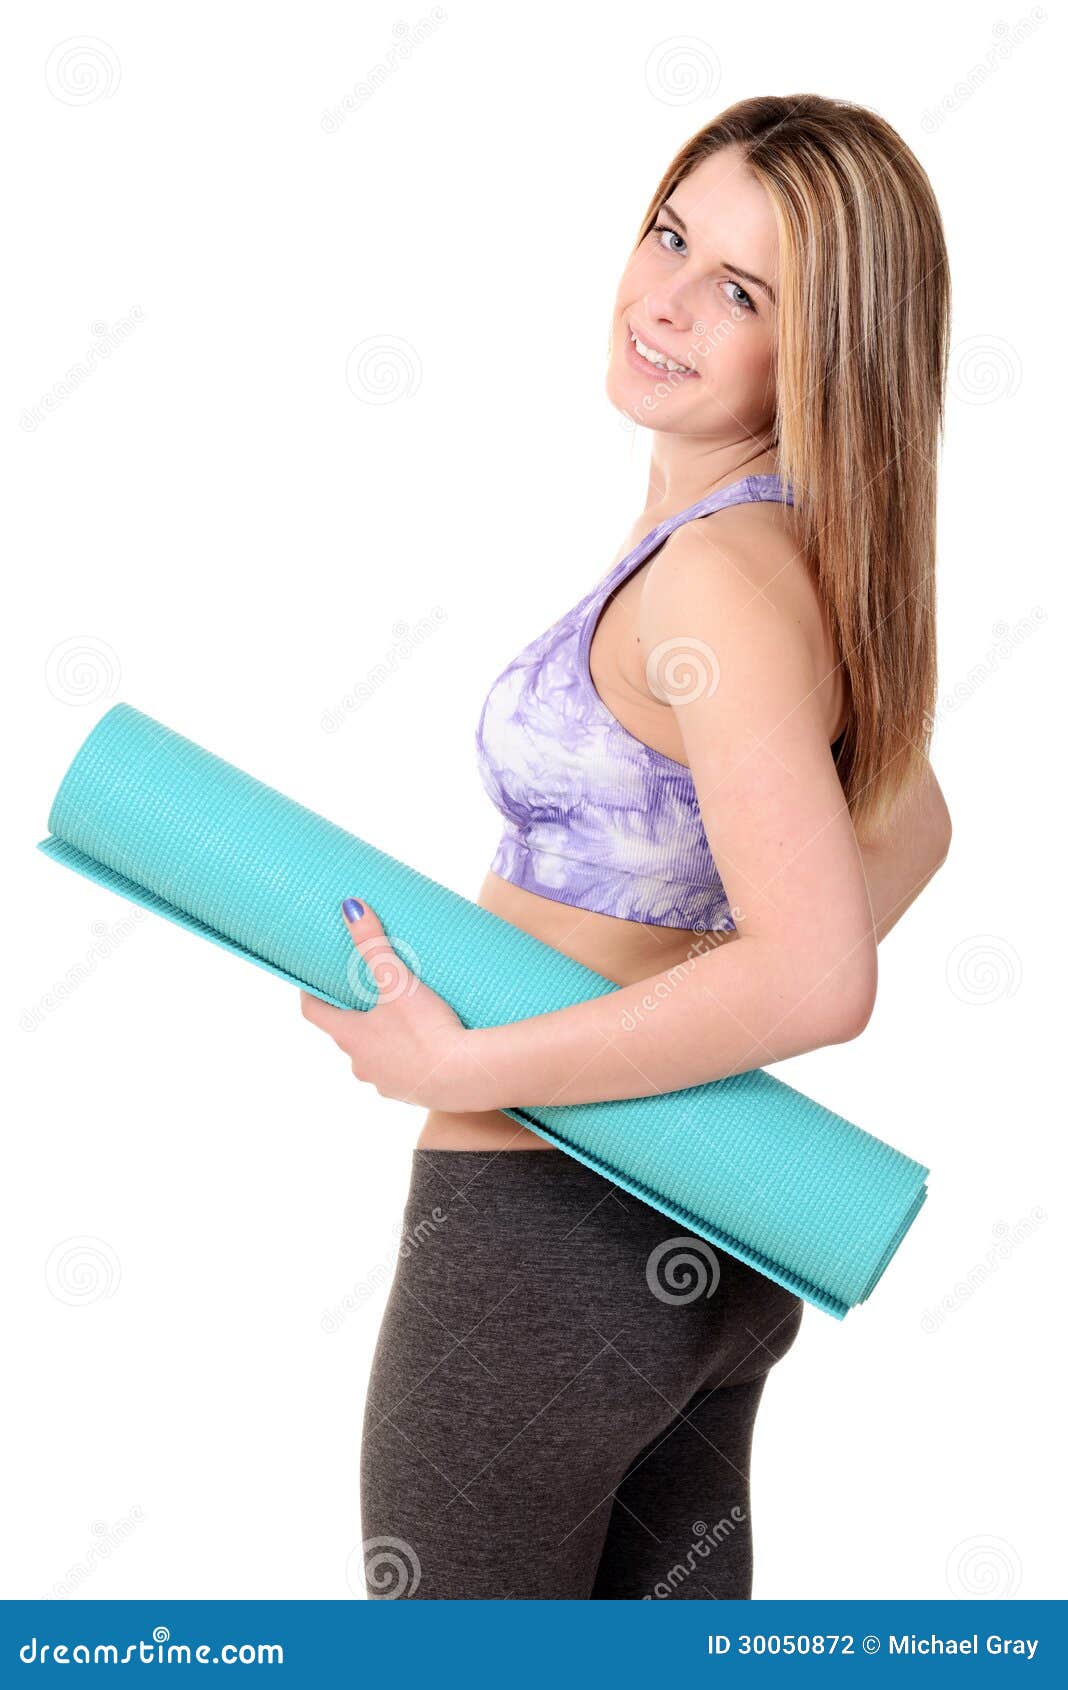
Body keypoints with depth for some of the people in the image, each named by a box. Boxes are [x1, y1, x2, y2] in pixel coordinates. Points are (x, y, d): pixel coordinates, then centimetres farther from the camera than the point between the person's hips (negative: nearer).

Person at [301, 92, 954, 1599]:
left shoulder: (715, 574, -23)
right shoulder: (802, 550, 5)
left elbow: (818, 979, -31)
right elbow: (908, 828, 19)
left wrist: (457, 1065, -23)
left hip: (546, 1226, -9)